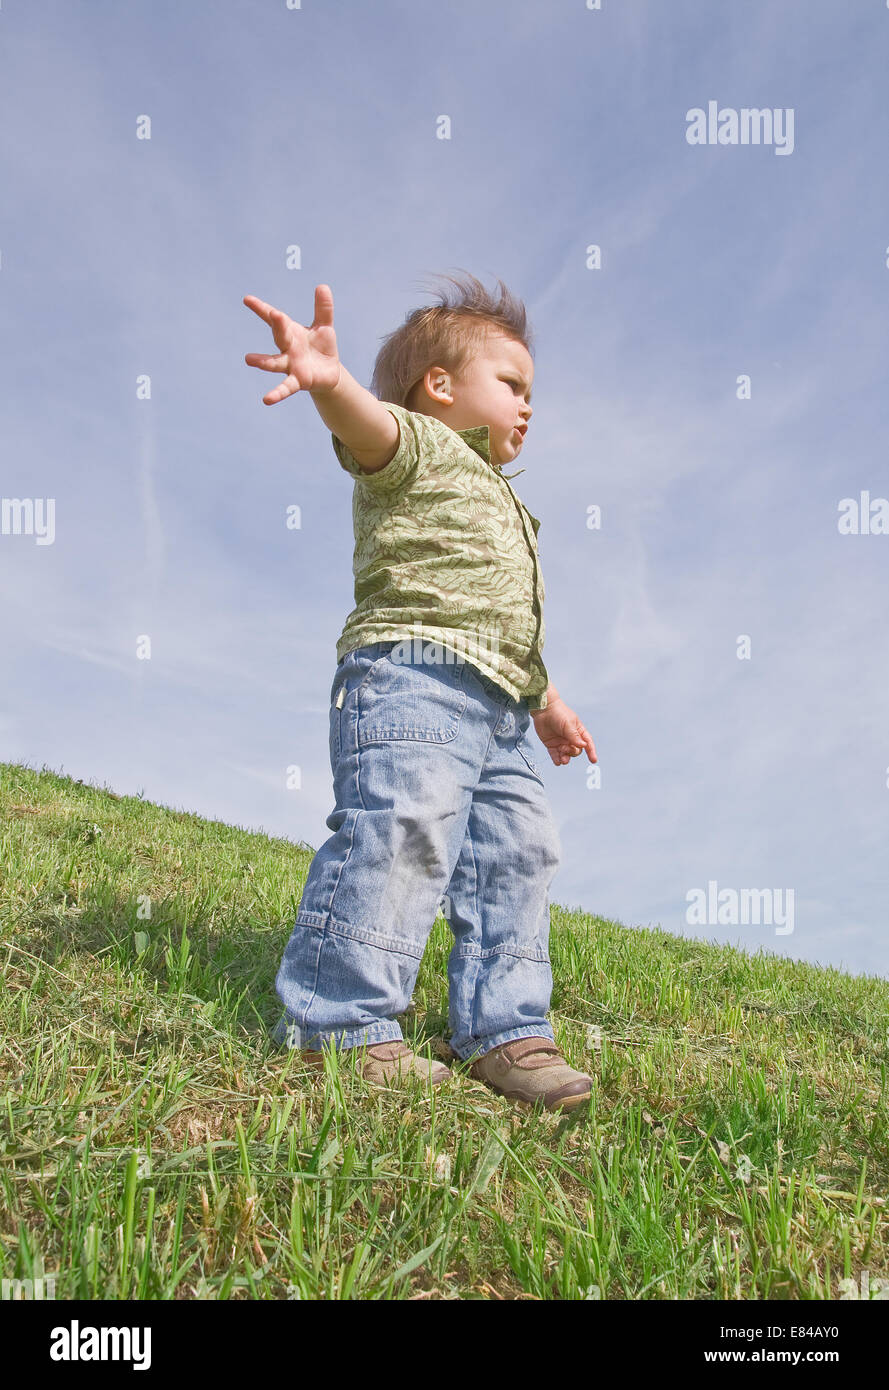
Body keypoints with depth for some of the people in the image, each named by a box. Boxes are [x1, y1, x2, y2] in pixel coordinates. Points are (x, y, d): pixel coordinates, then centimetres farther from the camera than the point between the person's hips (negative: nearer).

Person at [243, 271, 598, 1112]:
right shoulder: (418, 449, 7)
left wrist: (547, 705, 39)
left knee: (517, 855, 5)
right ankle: (337, 1021, -11)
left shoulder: (498, 504, 35)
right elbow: (370, 428, -19)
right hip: (410, 673, -9)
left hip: (499, 710, 10)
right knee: (401, 832, -21)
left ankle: (502, 1031, 12)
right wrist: (331, 381, -41)